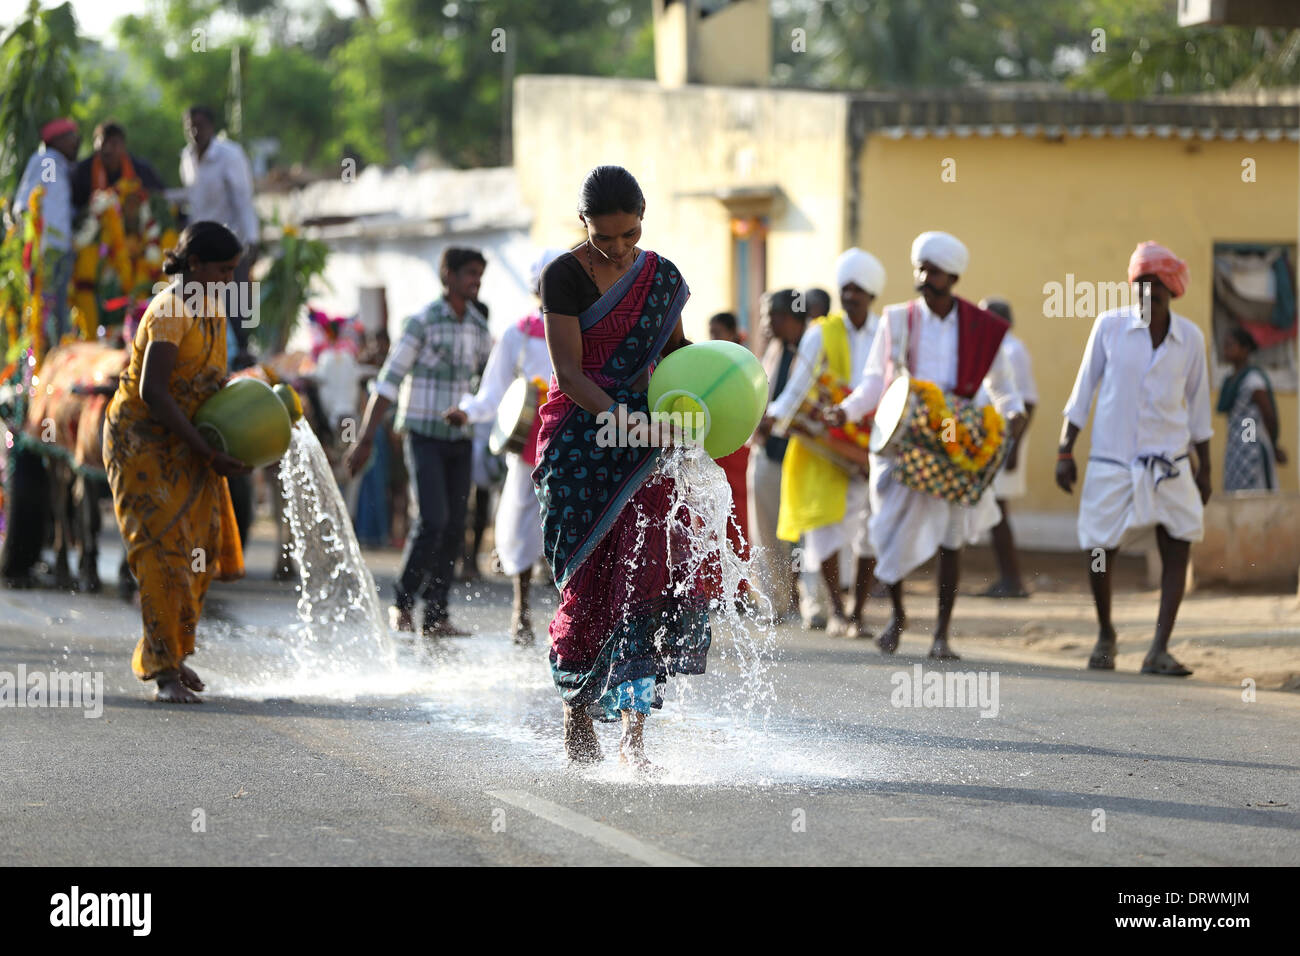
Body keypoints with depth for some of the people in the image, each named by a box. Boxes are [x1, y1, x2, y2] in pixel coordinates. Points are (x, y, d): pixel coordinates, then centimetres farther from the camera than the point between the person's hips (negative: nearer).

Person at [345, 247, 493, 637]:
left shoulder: (478, 327, 8)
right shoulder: (423, 322, -10)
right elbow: (388, 382, -11)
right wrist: (365, 439, -13)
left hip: (460, 440, 6)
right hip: (424, 437, -6)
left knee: (454, 529, 1)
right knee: (432, 520, -18)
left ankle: (436, 616, 5)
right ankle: (402, 603, -3)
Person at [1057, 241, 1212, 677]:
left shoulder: (1190, 338, 0)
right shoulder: (1110, 326, -5)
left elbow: (1198, 405, 10)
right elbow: (1083, 391, 1)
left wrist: (1204, 469, 11)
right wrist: (1065, 451, -1)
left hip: (1168, 462, 1)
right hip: (1112, 460, -1)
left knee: (1177, 550, -7)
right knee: (1099, 554, -1)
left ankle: (1159, 650, -4)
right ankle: (1105, 635, 25)